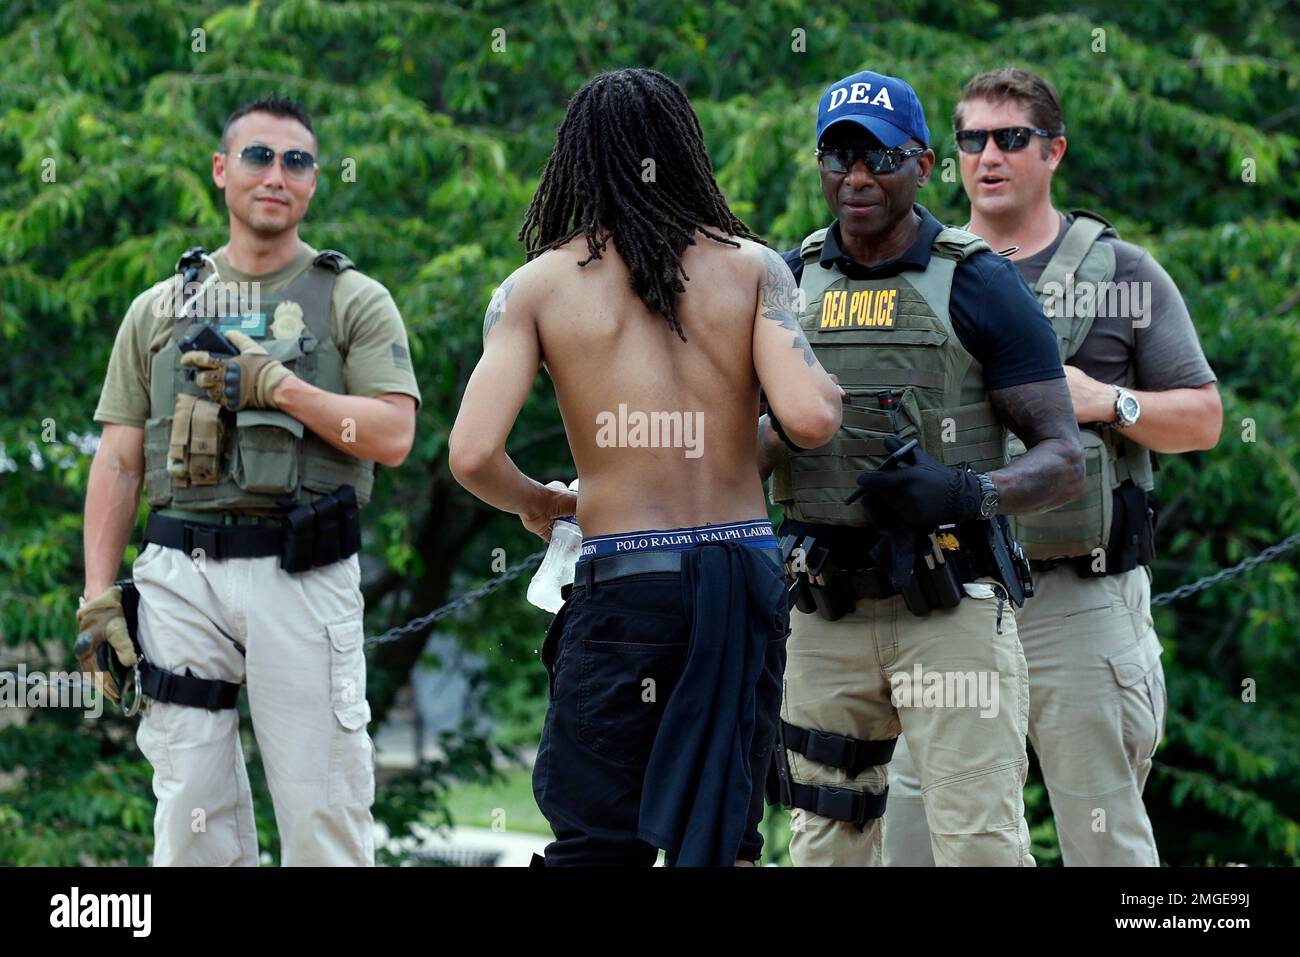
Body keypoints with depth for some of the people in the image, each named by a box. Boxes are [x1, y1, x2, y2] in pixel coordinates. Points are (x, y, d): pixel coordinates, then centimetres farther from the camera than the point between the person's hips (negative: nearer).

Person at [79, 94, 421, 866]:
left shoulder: (355, 301, 9)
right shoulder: (160, 309, 17)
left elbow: (393, 435, -3)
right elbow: (118, 462, 14)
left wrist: (277, 386, -11)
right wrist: (98, 595, 4)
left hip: (304, 576, -2)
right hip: (182, 571, 2)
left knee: (325, 816, -5)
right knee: (191, 816, 2)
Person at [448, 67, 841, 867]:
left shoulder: (538, 287, 0)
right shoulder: (753, 267, 2)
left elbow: (474, 455, -10)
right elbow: (808, 418, -12)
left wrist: (535, 503, 11)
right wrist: (830, 393, 11)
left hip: (622, 580, -2)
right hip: (746, 575, 2)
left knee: (596, 844, 2)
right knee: (724, 839, 12)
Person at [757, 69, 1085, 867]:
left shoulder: (978, 286, -2)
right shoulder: (791, 285, 11)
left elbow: (1065, 461, -4)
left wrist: (967, 493, -23)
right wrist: (784, 425, -12)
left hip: (953, 613, -4)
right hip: (828, 617, 4)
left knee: (982, 843, -11)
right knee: (826, 846, 7)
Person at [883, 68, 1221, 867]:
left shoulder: (1124, 274, 7)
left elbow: (1204, 418, 7)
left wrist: (1108, 403, -9)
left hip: (1078, 599, -3)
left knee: (1106, 837, -1)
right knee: (916, 831, 1)